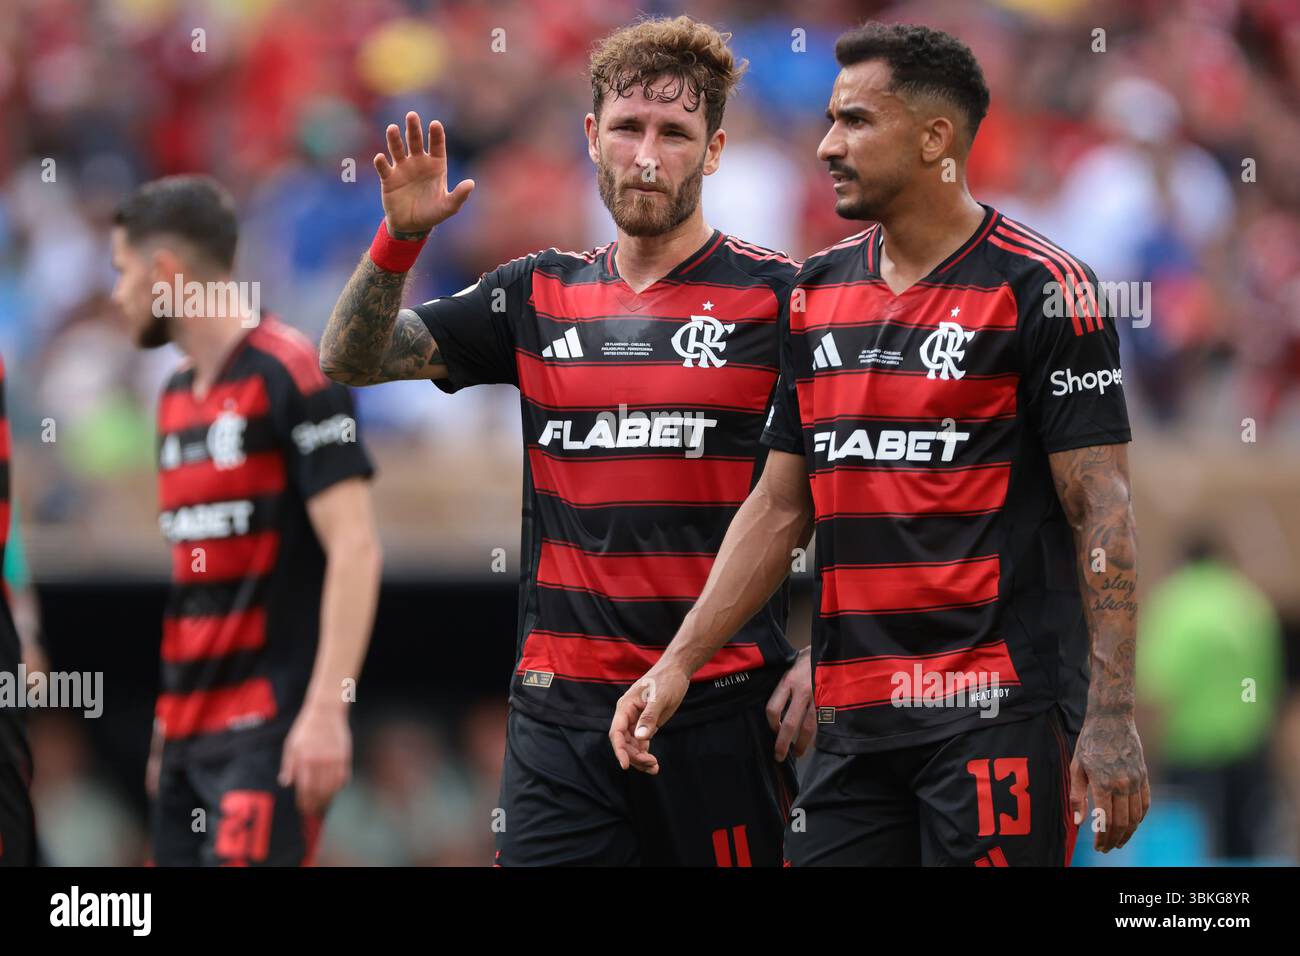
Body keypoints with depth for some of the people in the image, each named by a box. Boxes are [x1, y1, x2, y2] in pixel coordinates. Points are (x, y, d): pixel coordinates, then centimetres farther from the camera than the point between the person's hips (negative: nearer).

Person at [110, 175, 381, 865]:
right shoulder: (178, 395, 16)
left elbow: (354, 549, -15)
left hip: (270, 730, -8)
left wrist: (326, 710, -21)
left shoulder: (291, 376, -10)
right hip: (192, 728, 8)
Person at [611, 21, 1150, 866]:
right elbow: (779, 506, 17)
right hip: (853, 722, 6)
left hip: (997, 708, -6)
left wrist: (1111, 717, -16)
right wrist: (679, 662, 9)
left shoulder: (1041, 289, -6)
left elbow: (1101, 509, -9)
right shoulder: (816, 294, 14)